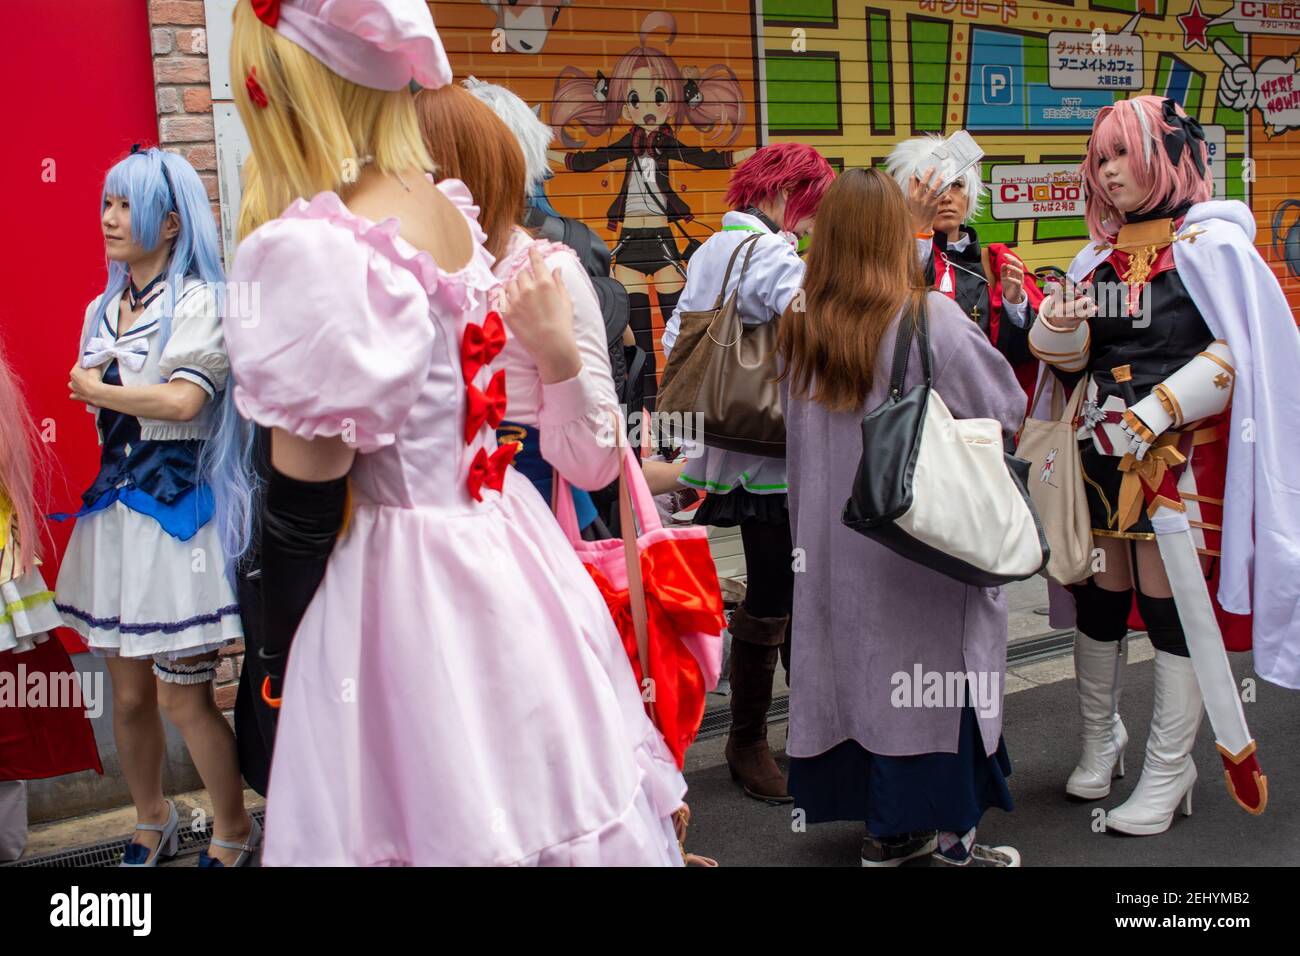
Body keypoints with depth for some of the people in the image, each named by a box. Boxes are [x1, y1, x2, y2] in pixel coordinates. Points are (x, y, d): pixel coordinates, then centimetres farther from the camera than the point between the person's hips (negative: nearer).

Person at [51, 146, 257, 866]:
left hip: (175, 509, -6)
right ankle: (150, 823, 33)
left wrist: (97, 391, -6)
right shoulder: (101, 309, 15)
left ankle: (233, 833, 17)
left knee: (182, 697, -2)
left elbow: (184, 400, -18)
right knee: (128, 692, 13)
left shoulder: (198, 301, -6)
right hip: (112, 507, 7)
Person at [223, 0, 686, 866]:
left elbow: (306, 495, -16)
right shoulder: (449, 209, 3)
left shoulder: (308, 248, -20)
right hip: (505, 544, 7)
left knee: (433, 809, 10)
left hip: (395, 570, -7)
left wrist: (280, 670, -5)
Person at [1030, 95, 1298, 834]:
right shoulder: (1101, 256, 13)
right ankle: (1101, 745, 30)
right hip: (1100, 455, 6)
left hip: (1179, 459, -6)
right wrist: (1061, 331, -7)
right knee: (1097, 601, 11)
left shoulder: (1210, 242, -5)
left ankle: (1168, 774, 12)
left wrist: (1155, 414, -18)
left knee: (1174, 608, -1)